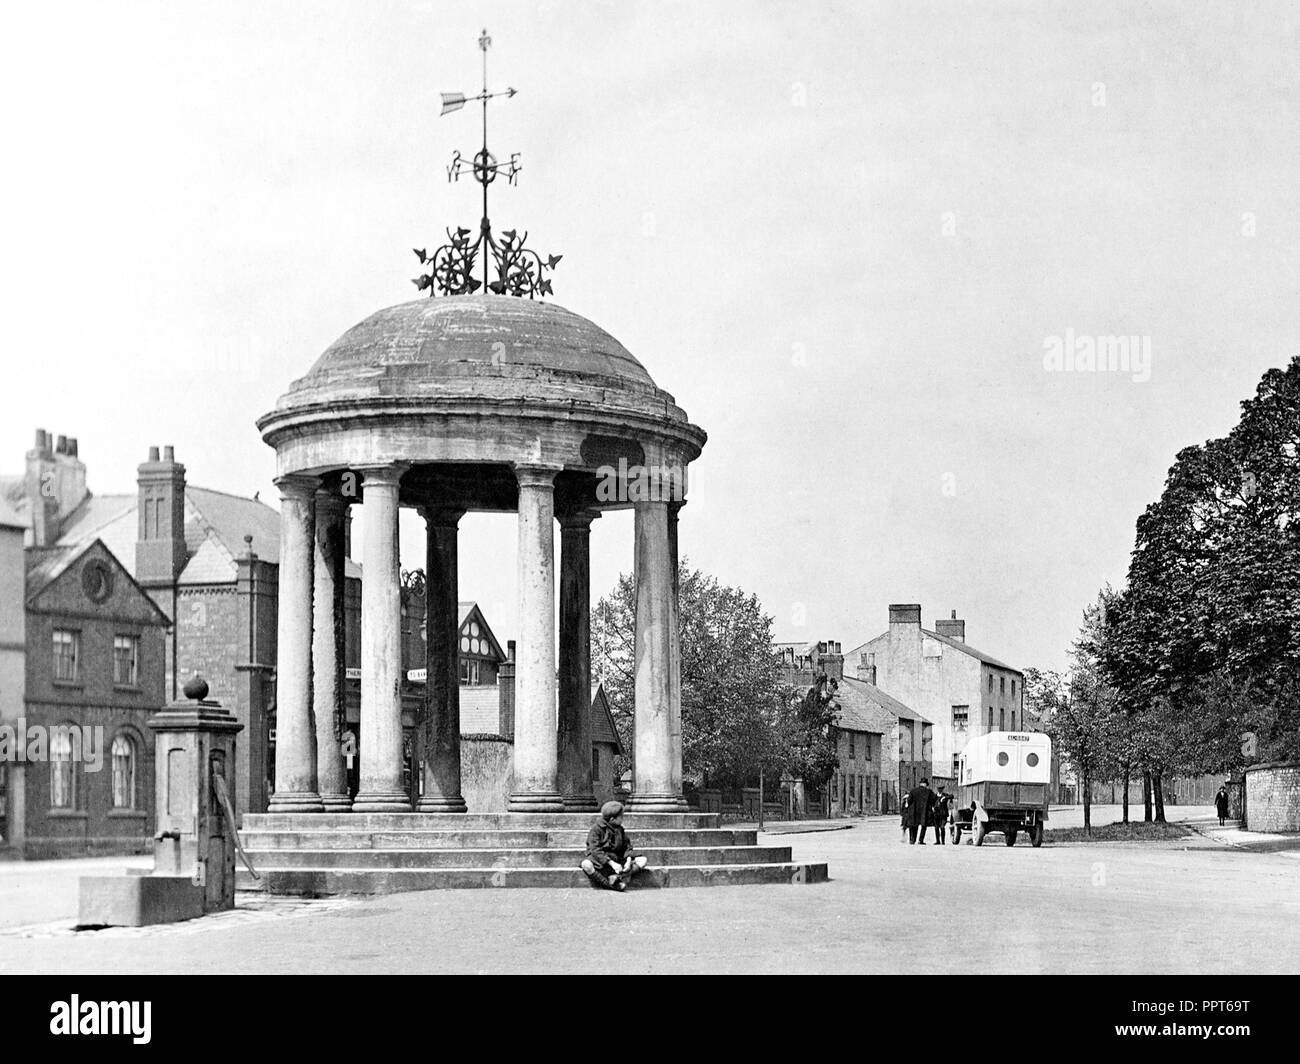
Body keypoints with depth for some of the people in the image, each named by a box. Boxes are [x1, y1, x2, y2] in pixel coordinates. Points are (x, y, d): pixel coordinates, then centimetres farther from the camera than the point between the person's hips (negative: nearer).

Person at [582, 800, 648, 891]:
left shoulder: (619, 829, 9)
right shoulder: (596, 829, -10)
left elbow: (627, 846, 8)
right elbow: (596, 850, -19)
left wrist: (628, 861, -14)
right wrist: (612, 863, -29)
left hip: (617, 860, 6)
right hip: (600, 861, -6)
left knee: (642, 860, -12)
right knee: (586, 865, -40)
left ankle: (619, 877, -33)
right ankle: (611, 885, -42)